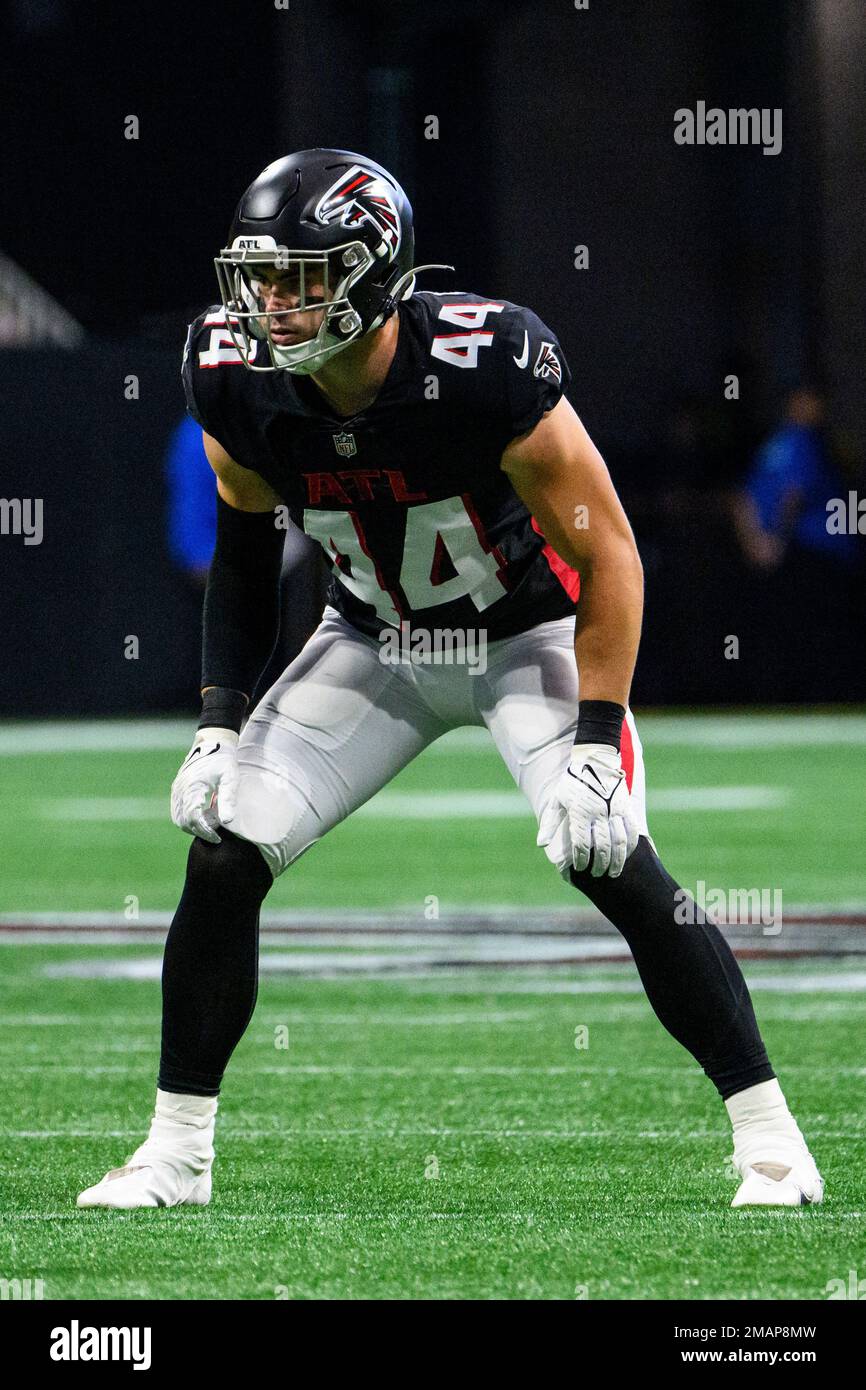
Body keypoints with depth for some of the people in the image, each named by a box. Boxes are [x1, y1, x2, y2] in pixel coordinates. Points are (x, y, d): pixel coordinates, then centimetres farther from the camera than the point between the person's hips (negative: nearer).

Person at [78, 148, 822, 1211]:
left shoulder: (486, 368, -32)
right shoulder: (240, 386, -17)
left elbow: (607, 555, -22)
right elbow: (244, 555, 4)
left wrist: (594, 745, -26)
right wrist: (217, 724, -3)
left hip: (528, 634, -4)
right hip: (375, 641, 4)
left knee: (610, 860, -22)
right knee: (223, 849, -7)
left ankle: (768, 1139, -9)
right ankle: (175, 1153, 7)